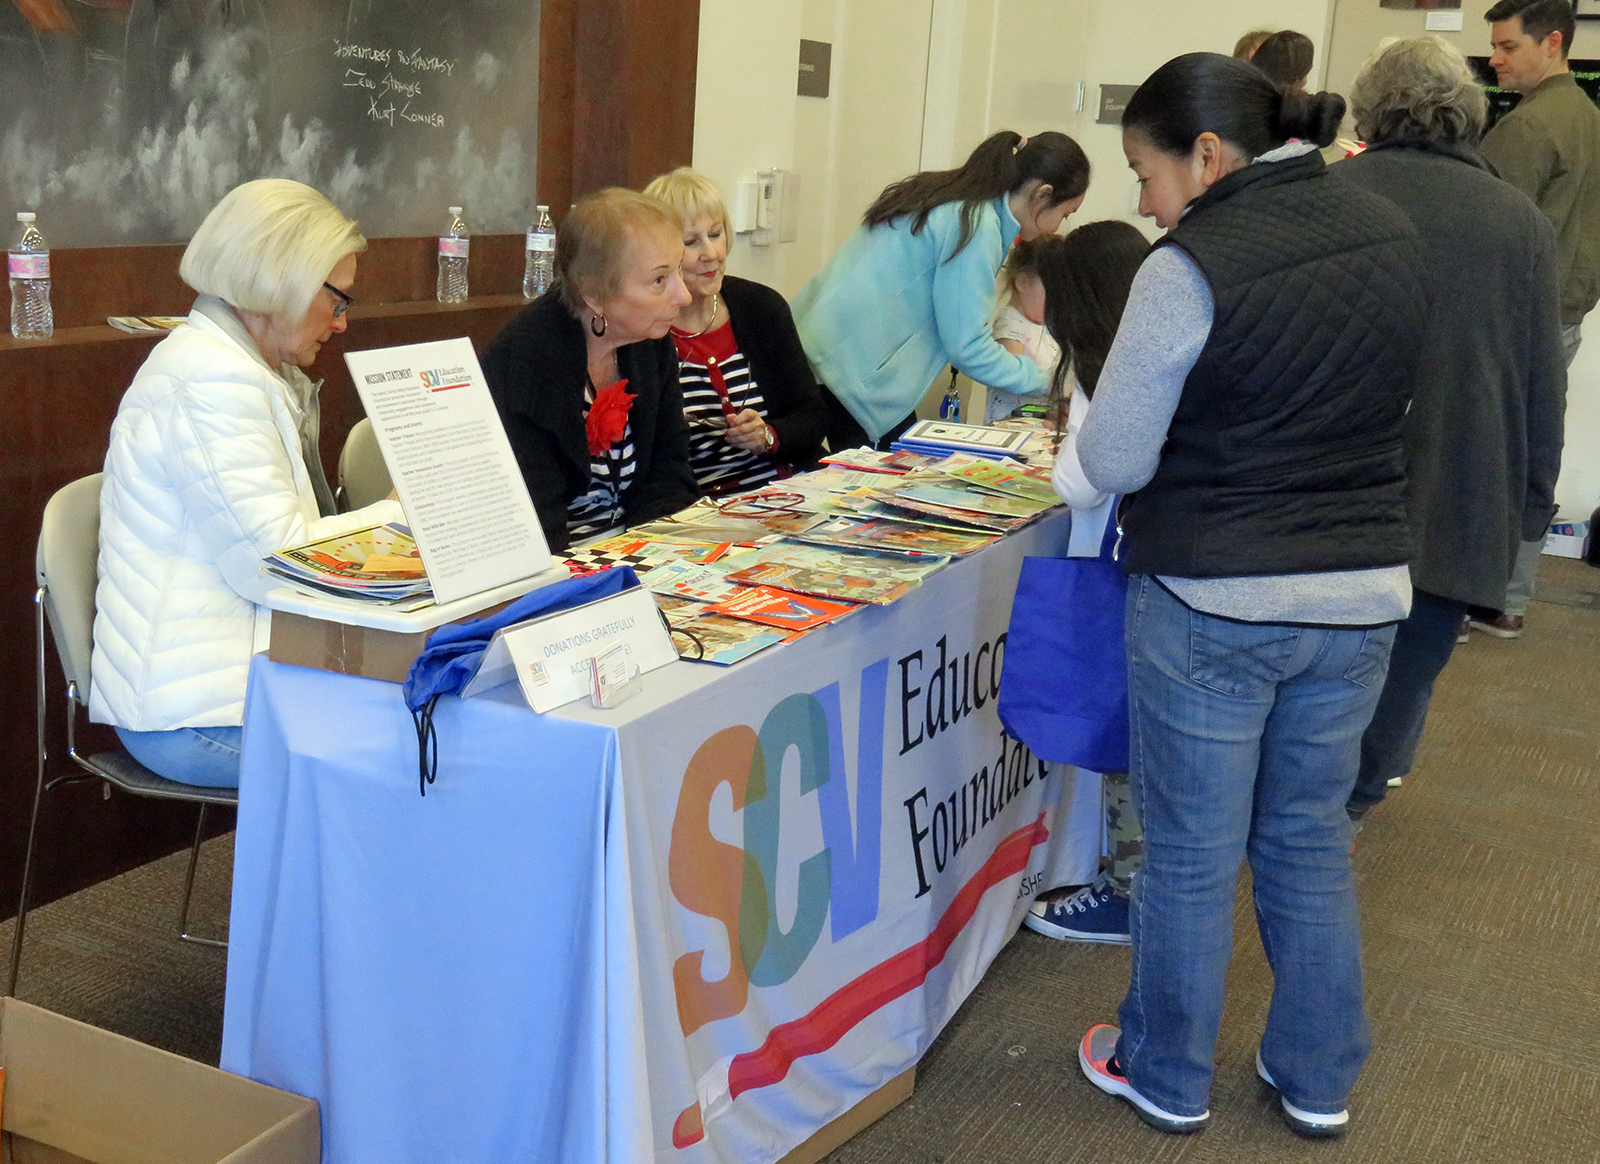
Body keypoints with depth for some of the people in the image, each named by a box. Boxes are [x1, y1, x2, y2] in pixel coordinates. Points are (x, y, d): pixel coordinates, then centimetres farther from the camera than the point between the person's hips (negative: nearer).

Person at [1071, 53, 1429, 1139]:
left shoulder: (1194, 269, -19)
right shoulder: (1393, 235, 2)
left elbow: (1114, 463, -14)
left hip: (1214, 605, -6)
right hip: (1363, 594, 6)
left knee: (1192, 852, 11)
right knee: (1311, 840, 20)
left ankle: (1167, 1076, 29)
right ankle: (1320, 1081, 33)